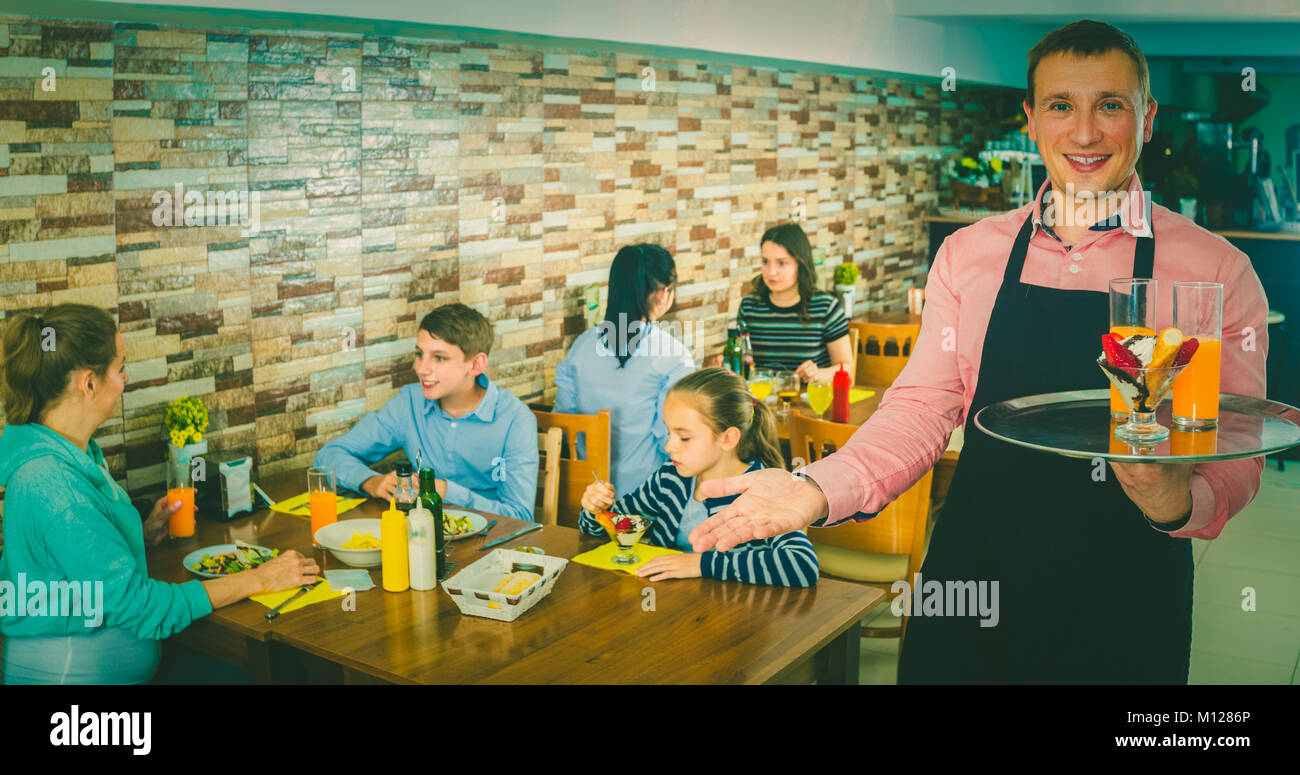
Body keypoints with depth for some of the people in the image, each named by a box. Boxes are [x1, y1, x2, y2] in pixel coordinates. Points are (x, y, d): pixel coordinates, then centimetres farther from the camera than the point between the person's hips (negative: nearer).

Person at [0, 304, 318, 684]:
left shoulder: (74, 451, 6)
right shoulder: (52, 482, -24)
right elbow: (138, 606, -23)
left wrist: (143, 534, 6)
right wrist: (259, 579, -18)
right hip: (69, 671, -9)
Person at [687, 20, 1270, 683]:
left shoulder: (1216, 270, -4)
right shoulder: (968, 254, 2)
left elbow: (1237, 460, -2)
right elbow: (921, 407, 0)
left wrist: (1175, 501, -25)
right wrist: (820, 491, -17)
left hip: (1123, 601, -1)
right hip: (970, 579, 2)